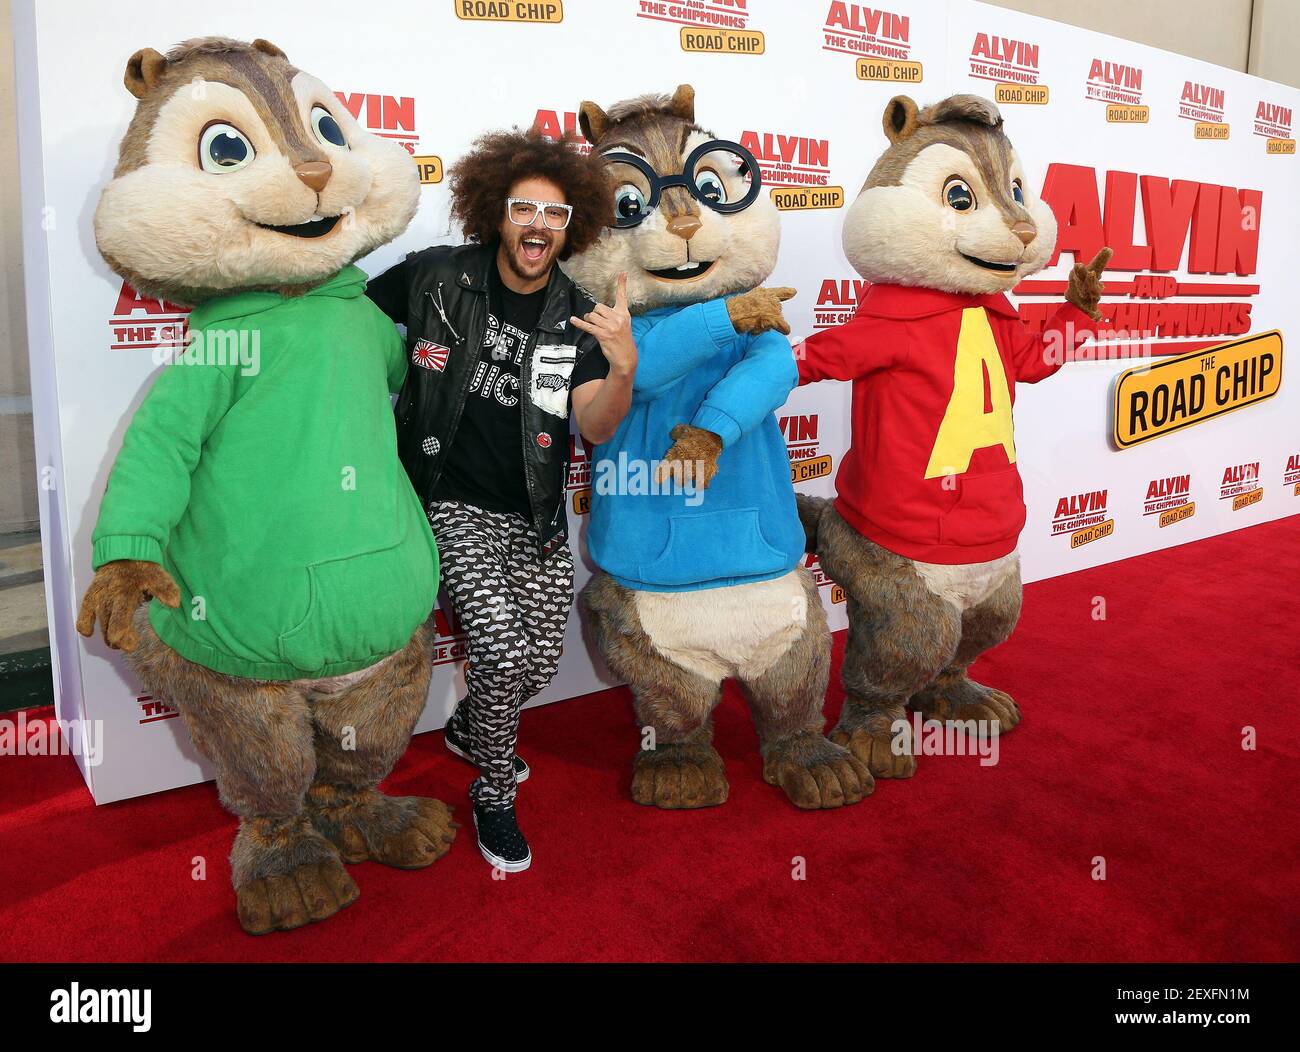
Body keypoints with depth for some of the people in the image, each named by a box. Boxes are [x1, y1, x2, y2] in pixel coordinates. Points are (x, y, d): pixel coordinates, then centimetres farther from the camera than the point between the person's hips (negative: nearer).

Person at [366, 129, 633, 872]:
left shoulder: (578, 319, -1)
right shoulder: (437, 276, -7)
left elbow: (596, 428, -12)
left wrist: (623, 369, -29)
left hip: (536, 518, 4)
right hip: (454, 505, -4)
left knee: (541, 661, 8)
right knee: (504, 651, -16)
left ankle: (469, 730, 43)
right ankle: (494, 795, 12)